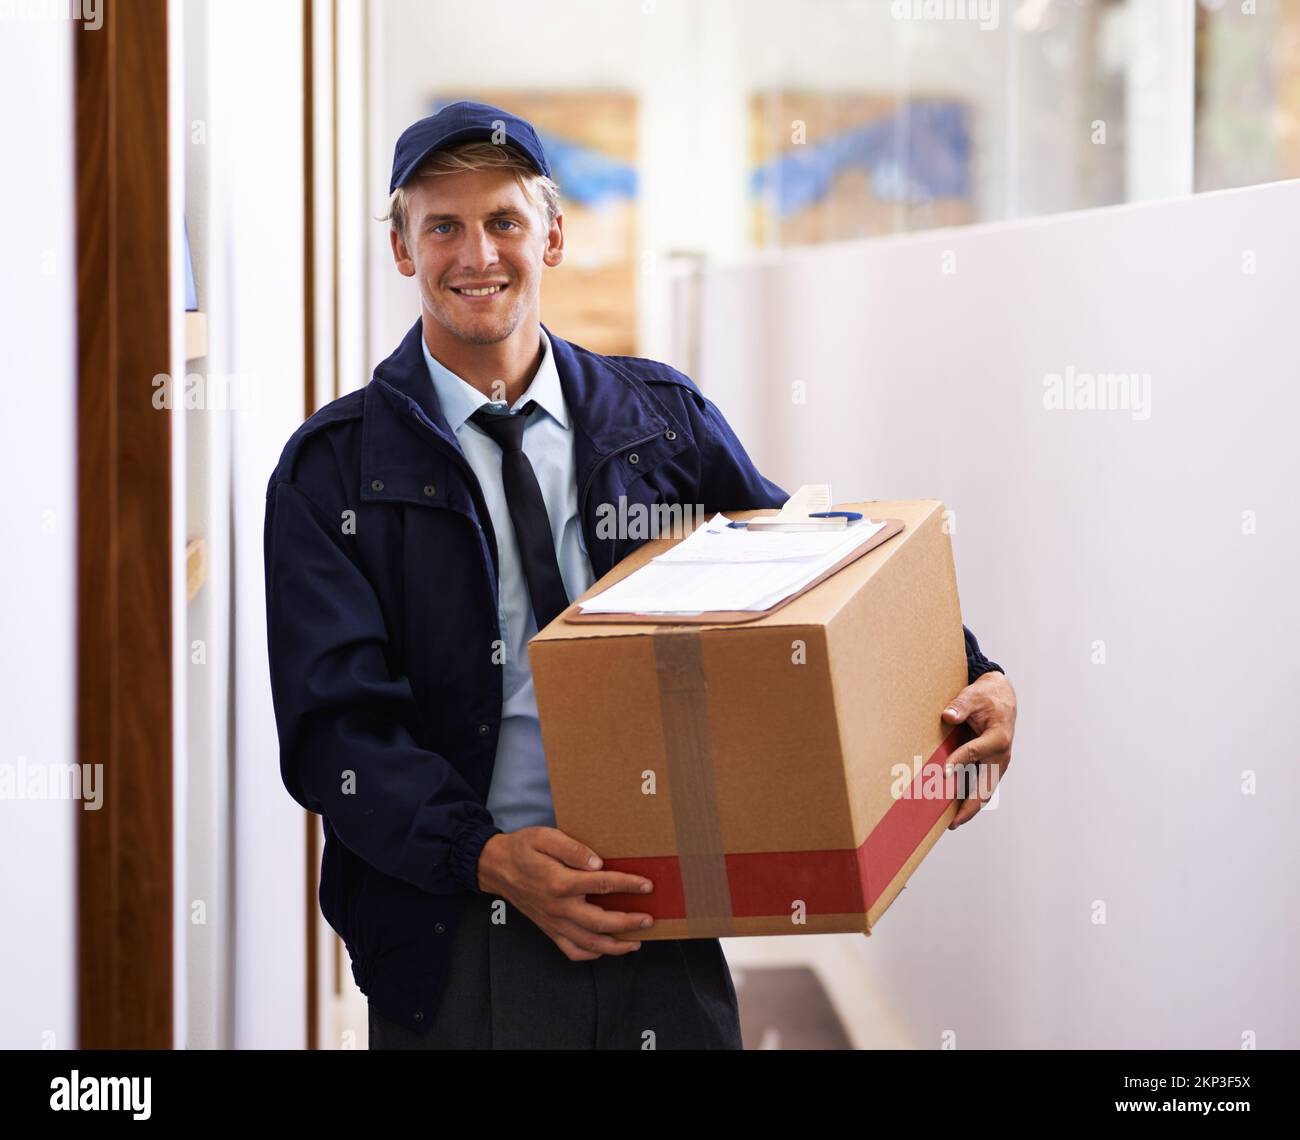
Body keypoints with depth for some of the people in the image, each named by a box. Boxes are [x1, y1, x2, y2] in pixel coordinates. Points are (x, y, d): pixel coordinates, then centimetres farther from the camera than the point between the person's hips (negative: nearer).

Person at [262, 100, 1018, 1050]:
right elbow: (335, 726, -6)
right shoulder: (331, 470, 1)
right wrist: (489, 857, -20)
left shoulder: (663, 417, 9)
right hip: (458, 943, -2)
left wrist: (976, 679, -2)